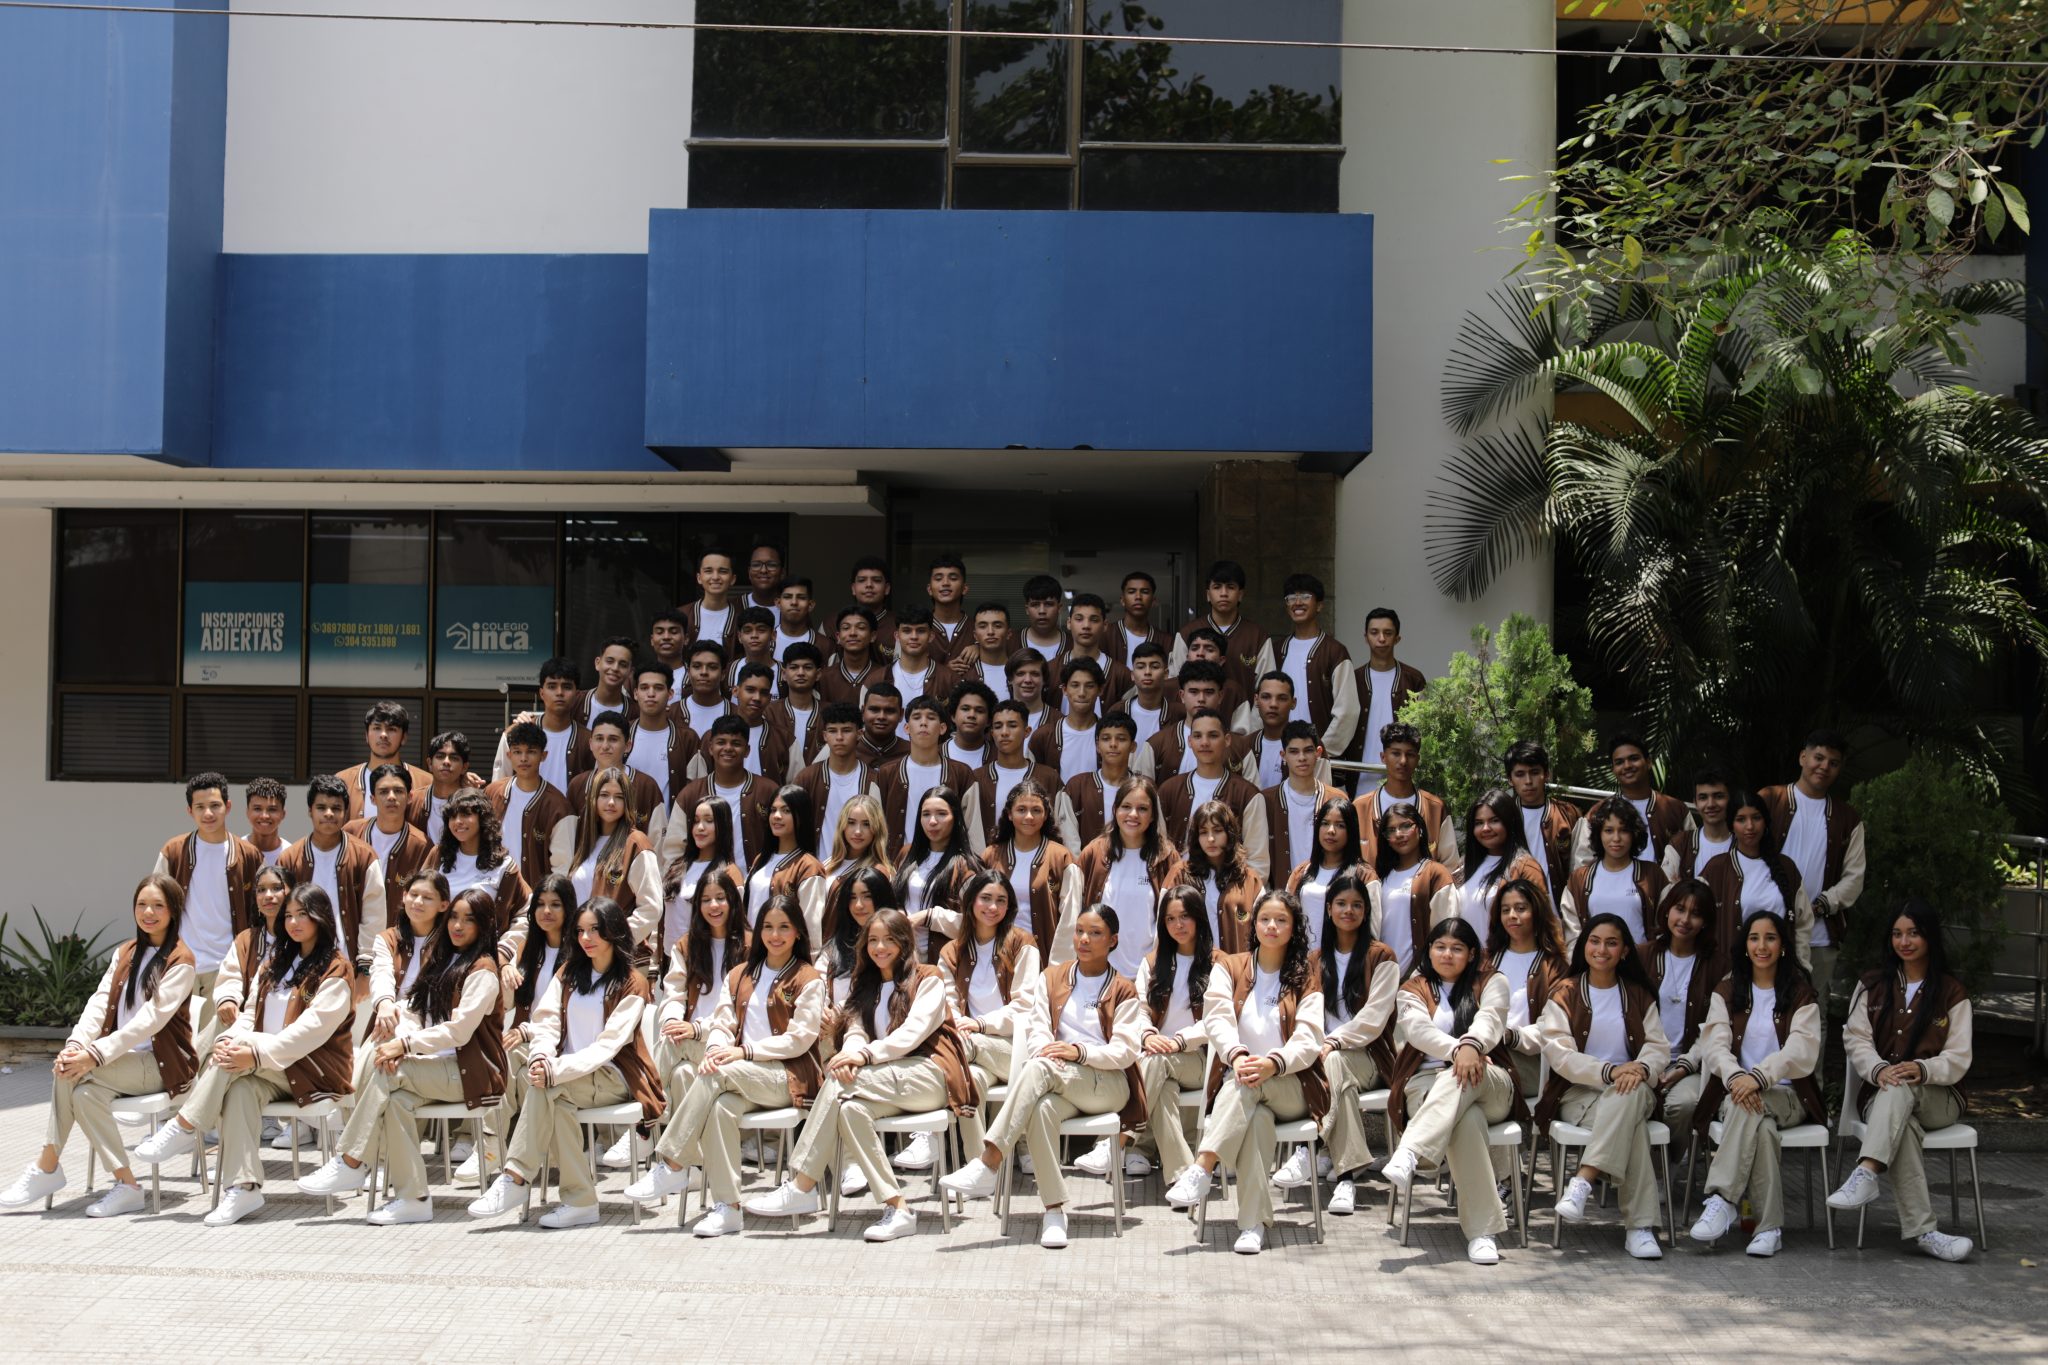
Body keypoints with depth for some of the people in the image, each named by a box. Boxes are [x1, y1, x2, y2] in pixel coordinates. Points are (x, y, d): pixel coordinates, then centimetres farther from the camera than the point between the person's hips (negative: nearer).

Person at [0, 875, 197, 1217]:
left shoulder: (180, 961, -6)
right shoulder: (125, 954, 16)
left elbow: (151, 1018, -17)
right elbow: (99, 1003, 3)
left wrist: (95, 1055, -26)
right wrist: (76, 1044, -17)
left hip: (160, 1063, -6)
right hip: (123, 1059, 6)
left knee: (71, 1073, -26)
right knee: (84, 1091, -27)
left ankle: (46, 1168, -15)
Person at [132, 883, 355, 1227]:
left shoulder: (335, 971, -5)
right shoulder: (275, 963, 20)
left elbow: (310, 1030, -17)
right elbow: (251, 1014, 12)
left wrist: (258, 1052, -28)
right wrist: (230, 1040, -11)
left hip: (314, 1071, -5)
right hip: (268, 1073, 5)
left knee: (238, 1058, -29)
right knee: (240, 1089, -30)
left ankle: (184, 1129, -22)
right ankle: (242, 1188, -39)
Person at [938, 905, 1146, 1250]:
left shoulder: (1123, 991, 11)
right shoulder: (1052, 978, 20)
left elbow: (1125, 1052, -1)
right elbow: (1036, 1028, 8)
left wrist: (1079, 1051, -18)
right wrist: (1045, 1049, -17)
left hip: (1107, 1084, -2)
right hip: (1059, 1083, 2)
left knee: (1038, 1068, -35)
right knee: (1042, 1108, -38)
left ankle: (987, 1164, -43)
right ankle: (1054, 1211, -37)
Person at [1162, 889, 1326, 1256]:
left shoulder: (1308, 974, 8)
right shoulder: (1230, 968, 13)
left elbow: (1308, 1040, -7)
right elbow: (1218, 1019, -6)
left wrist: (1271, 1064, -28)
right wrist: (1237, 1056, -28)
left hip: (1294, 1088, -1)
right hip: (1237, 1084, 1)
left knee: (1249, 1085, -36)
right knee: (1257, 1116, -35)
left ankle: (1201, 1171, -44)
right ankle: (1253, 1223, -41)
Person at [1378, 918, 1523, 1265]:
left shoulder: (1491, 982, 15)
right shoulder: (1414, 989, 17)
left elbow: (1489, 1019, -9)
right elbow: (1418, 1029, -6)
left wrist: (1472, 1045, -35)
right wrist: (1458, 1049, -28)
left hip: (1489, 1086, 0)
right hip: (1427, 1083, 0)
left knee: (1460, 1080, -40)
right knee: (1467, 1119, -38)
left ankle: (1407, 1156, -56)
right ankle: (1481, 1230, -43)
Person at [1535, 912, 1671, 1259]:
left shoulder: (1639, 996, 18)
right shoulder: (1565, 994, 8)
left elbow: (1658, 1046, 5)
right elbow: (1559, 1054, -5)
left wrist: (1641, 1068, -21)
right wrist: (1610, 1071, -21)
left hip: (1631, 1089, 2)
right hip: (1578, 1092, -2)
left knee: (1631, 1094, -38)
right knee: (1631, 1123, -36)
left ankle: (1583, 1181, -45)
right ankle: (1639, 1226, -42)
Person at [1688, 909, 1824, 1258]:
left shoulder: (1801, 995, 9)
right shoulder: (1726, 993, 15)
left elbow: (1801, 1051, -8)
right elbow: (1716, 1046, 0)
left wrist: (1758, 1077, -26)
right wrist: (1735, 1077, -24)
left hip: (1788, 1097, -1)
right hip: (1734, 1093, 1)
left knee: (1755, 1107, -37)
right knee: (1760, 1123, -35)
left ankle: (1721, 1200, -43)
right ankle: (1769, 1225, -40)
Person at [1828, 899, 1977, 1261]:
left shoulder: (1952, 994, 9)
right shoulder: (1872, 985, 15)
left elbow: (1958, 1059, 0)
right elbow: (1855, 1038, 4)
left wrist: (1921, 1069, -23)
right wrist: (1879, 1069, -19)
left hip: (1939, 1098, -1)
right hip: (1881, 1096, 1)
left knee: (1902, 1089, -38)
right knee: (1903, 1128, -36)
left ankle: (1866, 1174, -55)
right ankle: (1921, 1230, -46)